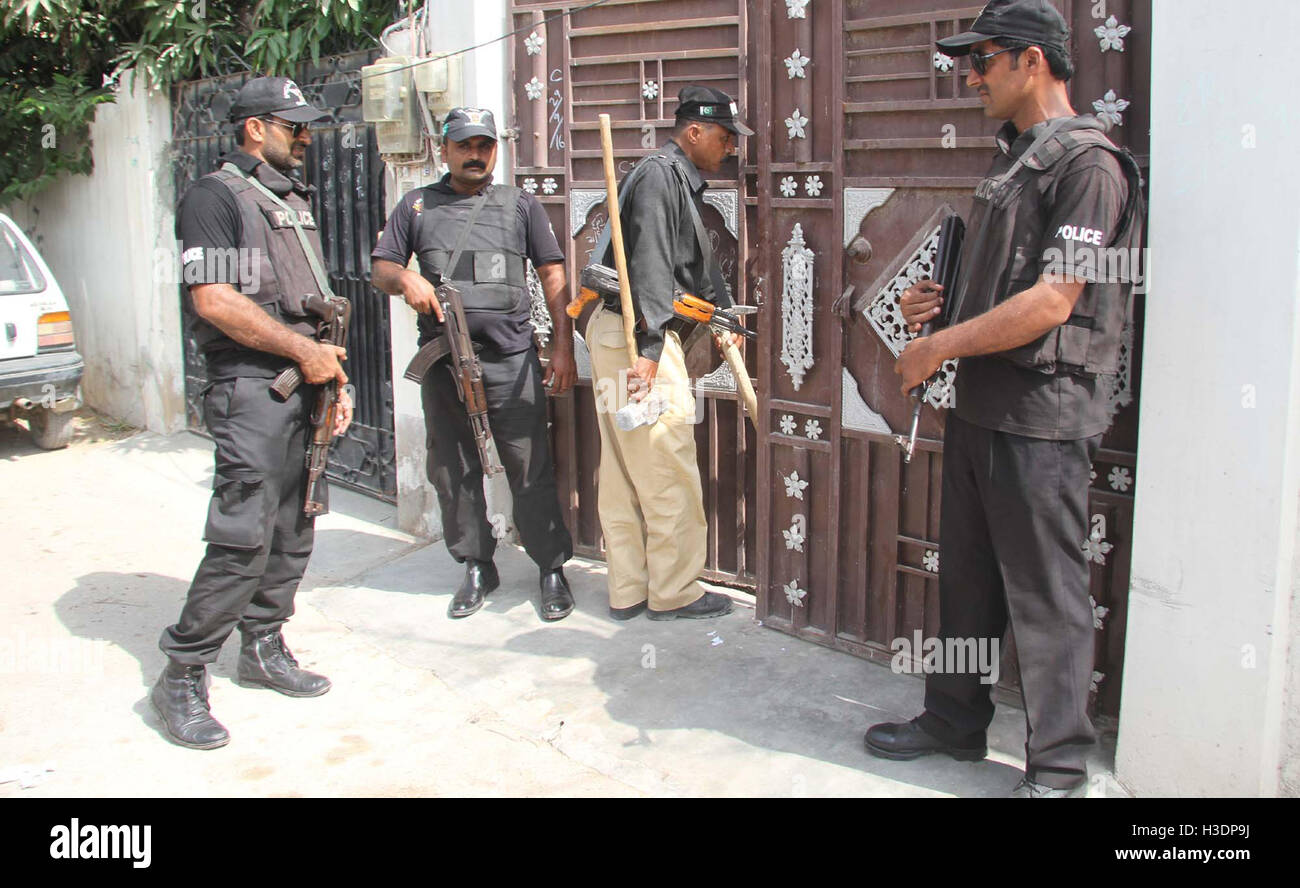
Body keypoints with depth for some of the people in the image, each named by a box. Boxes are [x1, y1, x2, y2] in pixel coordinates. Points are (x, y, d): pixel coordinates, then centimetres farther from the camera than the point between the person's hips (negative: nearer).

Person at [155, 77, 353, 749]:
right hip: (251, 388, -9)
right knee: (244, 537, -11)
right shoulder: (215, 196, -6)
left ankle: (263, 649, 25)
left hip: (305, 385, 9)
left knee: (293, 530, 12)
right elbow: (215, 299, -17)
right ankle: (182, 676, 0)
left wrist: (334, 375, 14)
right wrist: (305, 351, -13)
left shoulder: (294, 200, 21)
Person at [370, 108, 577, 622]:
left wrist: (563, 346, 0)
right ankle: (477, 568, 22)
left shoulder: (520, 204, 11)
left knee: (530, 469, -3)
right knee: (452, 470, 8)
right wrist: (404, 278, -11)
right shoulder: (416, 207, 14)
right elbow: (379, 270, 13)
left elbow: (552, 275, 9)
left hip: (511, 360, -2)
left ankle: (553, 569, 9)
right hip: (443, 360, 2)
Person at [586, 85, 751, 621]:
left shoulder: (681, 180, 23)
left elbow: (692, 263, 35)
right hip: (634, 335, -11)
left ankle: (627, 591, 20)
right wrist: (648, 348, -26)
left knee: (623, 470, 12)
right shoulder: (660, 174, -10)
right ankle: (673, 592, 6)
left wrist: (720, 312, 41)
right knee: (669, 469, -4)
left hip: (618, 333, 11)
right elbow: (650, 263, -20)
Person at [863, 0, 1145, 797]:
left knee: (1046, 596, 0)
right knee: (967, 577, 18)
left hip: (1040, 417, -9)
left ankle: (1058, 768, 14)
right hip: (979, 407, 9)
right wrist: (936, 303, 6)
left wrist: (940, 346, -14)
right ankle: (956, 719, 34)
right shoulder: (1013, 157, 16)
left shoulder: (1086, 162, -13)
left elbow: (1052, 301, -21)